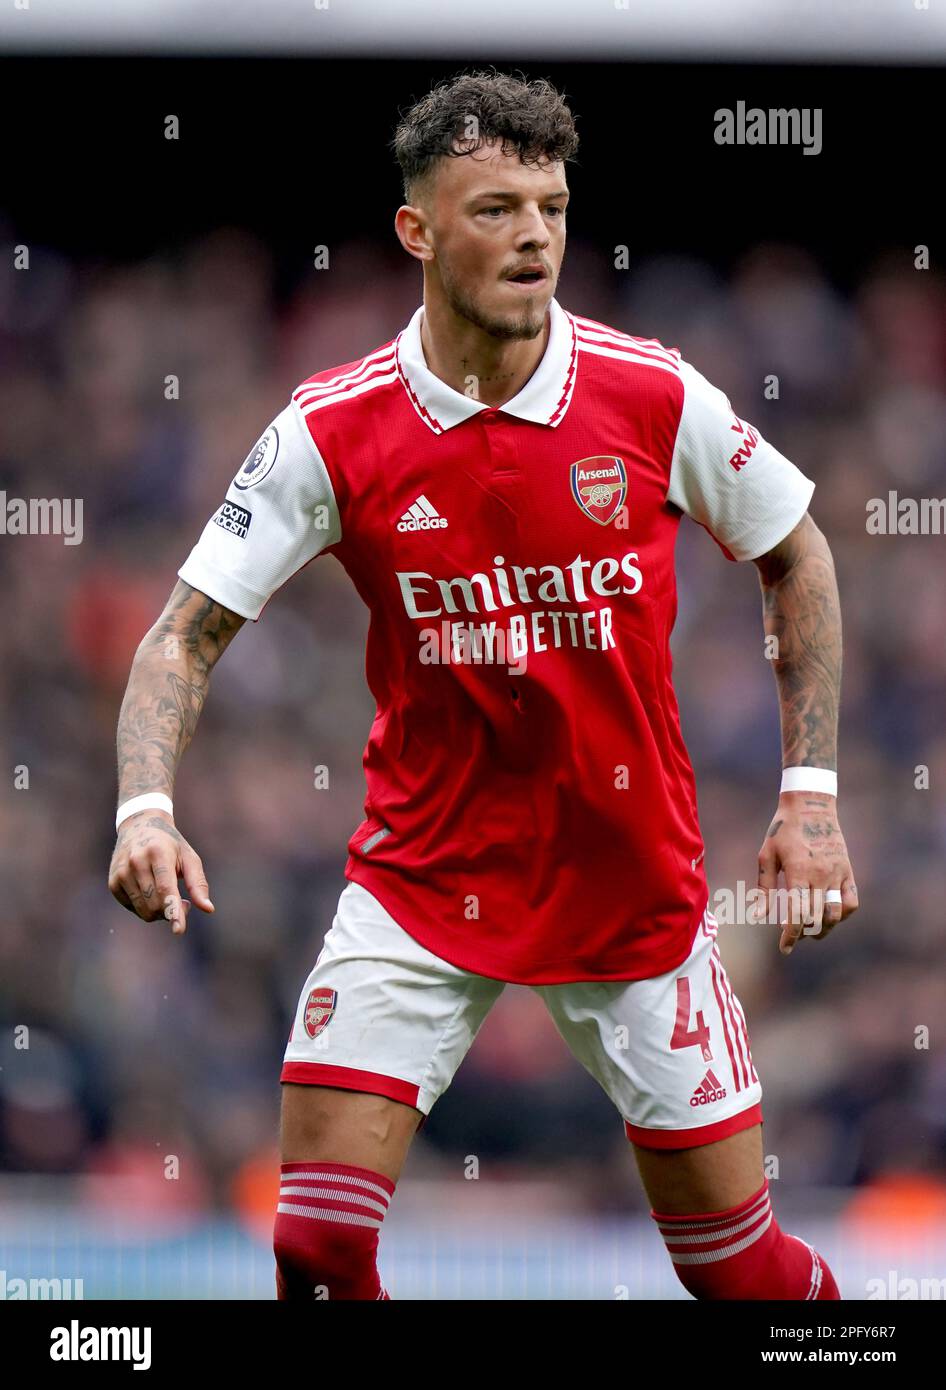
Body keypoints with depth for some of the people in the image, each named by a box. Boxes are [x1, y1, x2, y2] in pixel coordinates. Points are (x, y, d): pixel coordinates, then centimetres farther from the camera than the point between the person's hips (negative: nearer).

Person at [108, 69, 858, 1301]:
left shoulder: (654, 399, -10)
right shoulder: (330, 434, -11)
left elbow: (796, 558, 6)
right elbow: (187, 635, -7)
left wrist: (811, 796, 2)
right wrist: (146, 808, -24)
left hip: (637, 878, 0)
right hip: (420, 877, 0)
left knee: (738, 1263, 4)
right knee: (320, 1244, -12)